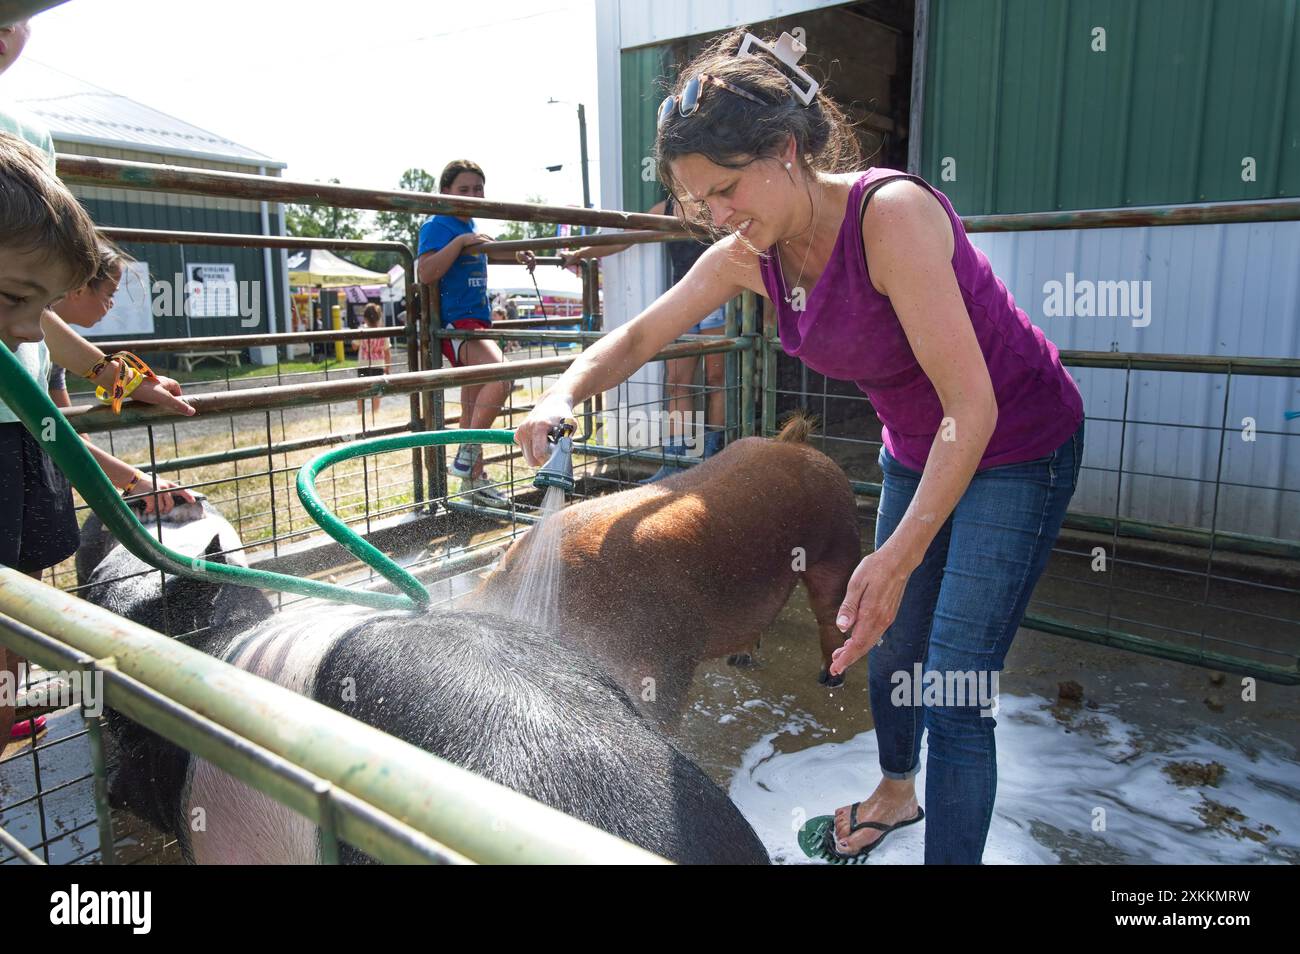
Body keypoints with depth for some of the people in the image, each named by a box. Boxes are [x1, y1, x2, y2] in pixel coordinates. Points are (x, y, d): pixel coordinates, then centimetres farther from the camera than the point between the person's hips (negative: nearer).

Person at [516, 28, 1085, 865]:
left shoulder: (891, 213, -31)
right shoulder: (749, 256, -11)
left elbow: (973, 405, -32)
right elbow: (642, 336, 0)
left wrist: (899, 554, -39)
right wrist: (565, 394, -19)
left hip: (1017, 448, -7)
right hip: (916, 450, 7)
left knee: (954, 691, -8)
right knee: (888, 646, 20)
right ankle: (896, 792, 48)